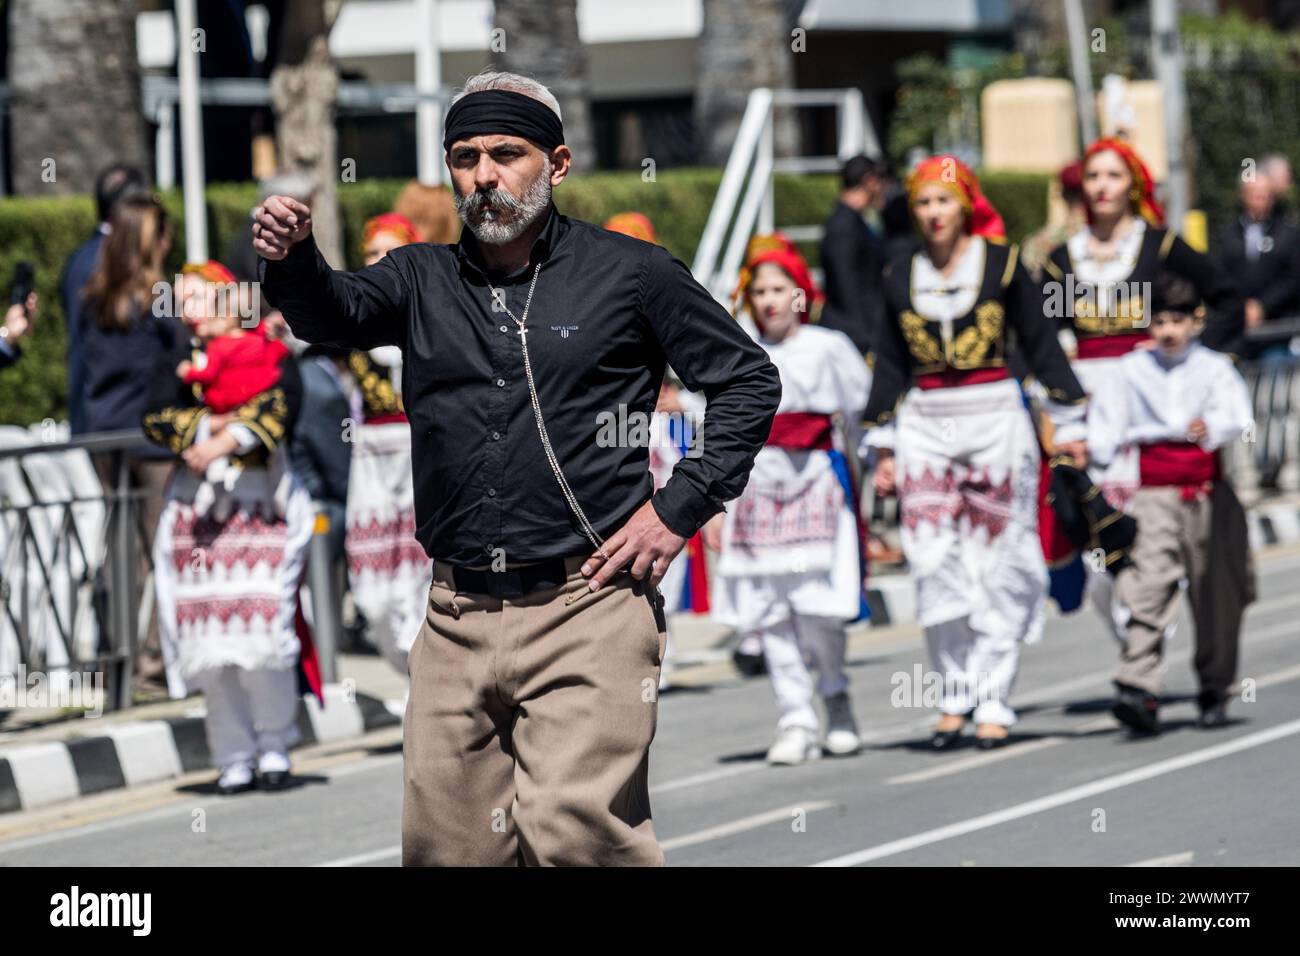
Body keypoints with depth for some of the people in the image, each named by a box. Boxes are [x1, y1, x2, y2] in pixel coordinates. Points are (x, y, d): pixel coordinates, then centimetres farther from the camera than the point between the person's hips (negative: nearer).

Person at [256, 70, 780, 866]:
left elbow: (750, 382, 8)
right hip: (458, 619, 4)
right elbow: (337, 311, -8)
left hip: (586, 614, -4)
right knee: (443, 845, 6)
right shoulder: (423, 279, 13)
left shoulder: (630, 274, 4)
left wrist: (680, 508, -2)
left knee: (568, 829, -20)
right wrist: (292, 259, -31)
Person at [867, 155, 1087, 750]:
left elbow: (1040, 343, 3)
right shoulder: (900, 277, 8)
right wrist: (884, 448, 12)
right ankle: (956, 693, 6)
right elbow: (890, 365, 14)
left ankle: (993, 701, 3)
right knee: (935, 564, -5)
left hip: (996, 420, -2)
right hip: (924, 427, 2)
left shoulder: (1001, 263, 0)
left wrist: (1068, 422, 1)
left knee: (996, 564, -1)